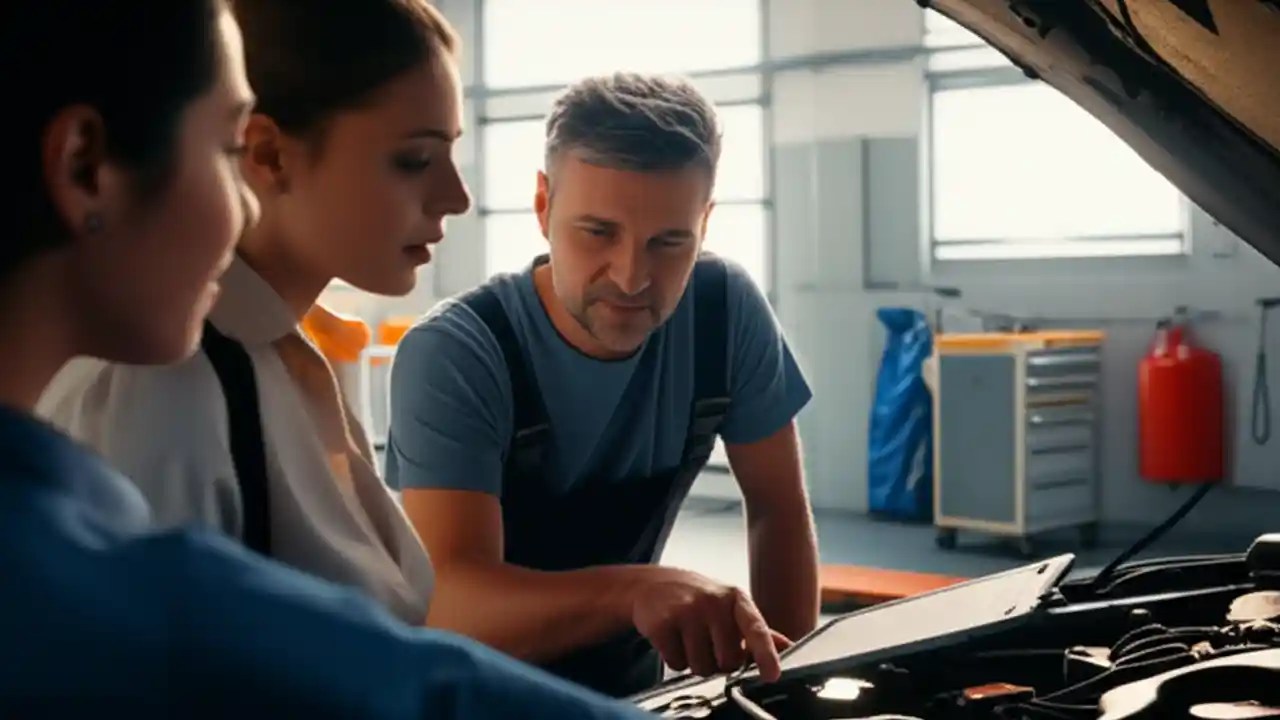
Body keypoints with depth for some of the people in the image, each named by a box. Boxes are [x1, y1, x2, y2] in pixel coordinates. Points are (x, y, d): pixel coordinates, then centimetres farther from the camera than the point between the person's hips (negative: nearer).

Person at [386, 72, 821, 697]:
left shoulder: (727, 310, -9)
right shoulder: (451, 358, -21)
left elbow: (779, 511, 1)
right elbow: (448, 604, -32)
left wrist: (787, 676, -10)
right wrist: (637, 589, -46)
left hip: (628, 687, 3)